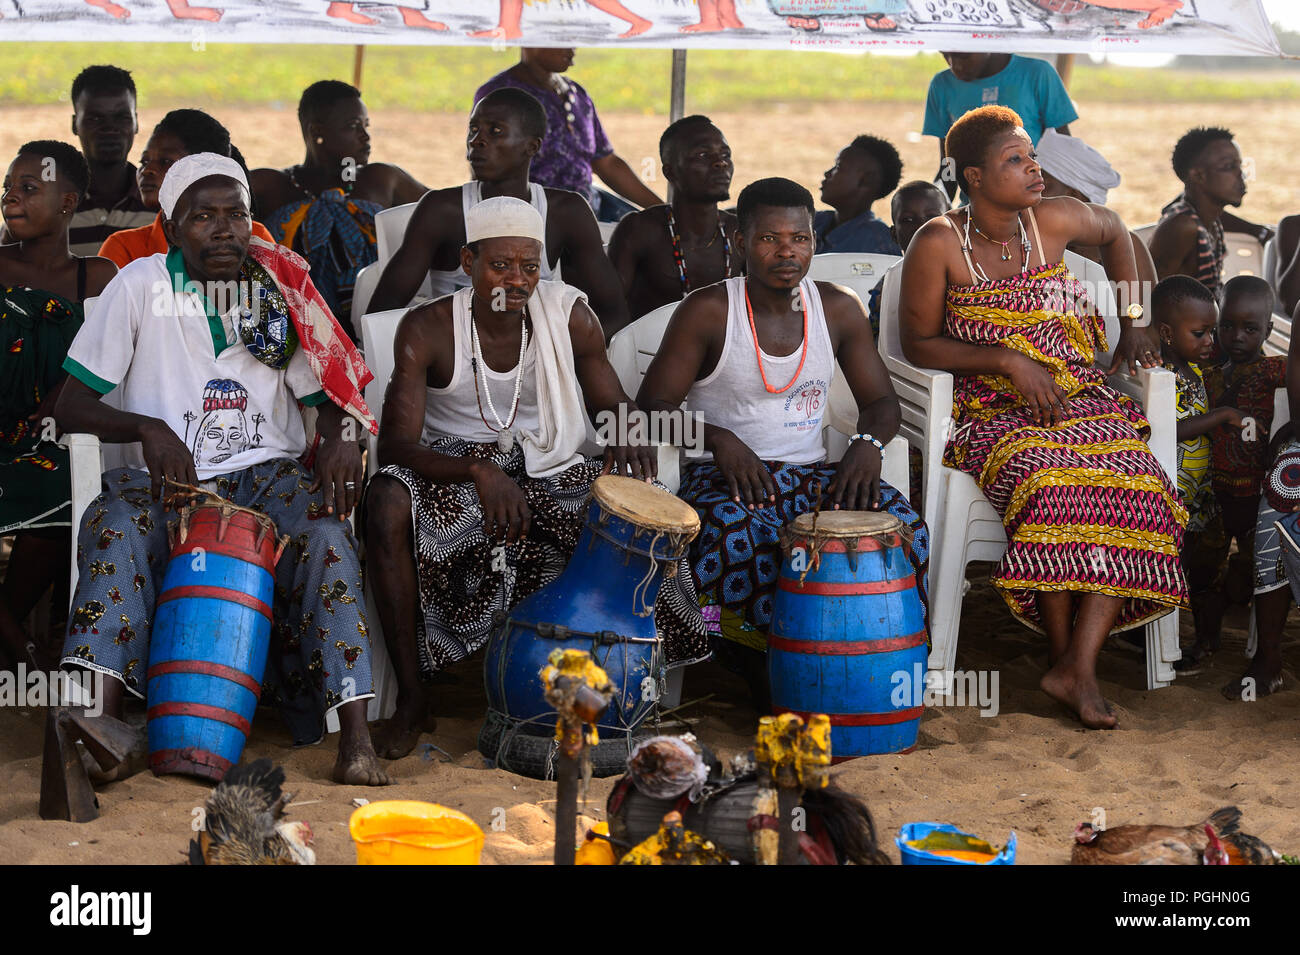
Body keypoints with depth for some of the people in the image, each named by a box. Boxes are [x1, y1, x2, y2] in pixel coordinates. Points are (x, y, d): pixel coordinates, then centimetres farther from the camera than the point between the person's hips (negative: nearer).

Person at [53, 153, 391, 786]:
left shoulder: (282, 286, 7)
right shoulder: (141, 286, 0)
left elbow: (331, 394, 9)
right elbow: (70, 406, -2)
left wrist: (341, 435, -16)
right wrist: (148, 429, -21)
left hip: (266, 472, 1)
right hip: (167, 479, -1)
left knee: (324, 531, -31)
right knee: (115, 524, -34)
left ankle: (355, 735, -35)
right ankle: (100, 716, -47)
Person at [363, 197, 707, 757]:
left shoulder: (569, 316, -5)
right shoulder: (427, 331, -13)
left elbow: (612, 403, 3)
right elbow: (396, 444, -20)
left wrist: (627, 432, -25)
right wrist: (478, 470, -38)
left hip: (549, 470, 2)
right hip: (453, 473, -2)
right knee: (388, 501, -35)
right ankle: (411, 695, -23)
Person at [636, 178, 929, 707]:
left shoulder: (838, 310, 8)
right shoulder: (707, 312, -5)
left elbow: (881, 400, 12)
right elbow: (651, 407, -7)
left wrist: (868, 442, -12)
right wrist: (718, 439, -26)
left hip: (809, 472, 3)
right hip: (724, 473, -3)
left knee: (902, 526, -26)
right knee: (734, 534, -39)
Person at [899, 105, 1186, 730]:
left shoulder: (1055, 220, 3)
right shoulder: (939, 244, -6)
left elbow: (1113, 232, 26)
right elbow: (917, 345, -2)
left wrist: (1133, 322, 20)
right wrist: (1008, 360, -14)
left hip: (1079, 401, 4)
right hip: (994, 415, -4)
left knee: (1134, 485, -27)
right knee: (1051, 484, -36)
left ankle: (1080, 667, -30)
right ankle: (1062, 652, -21)